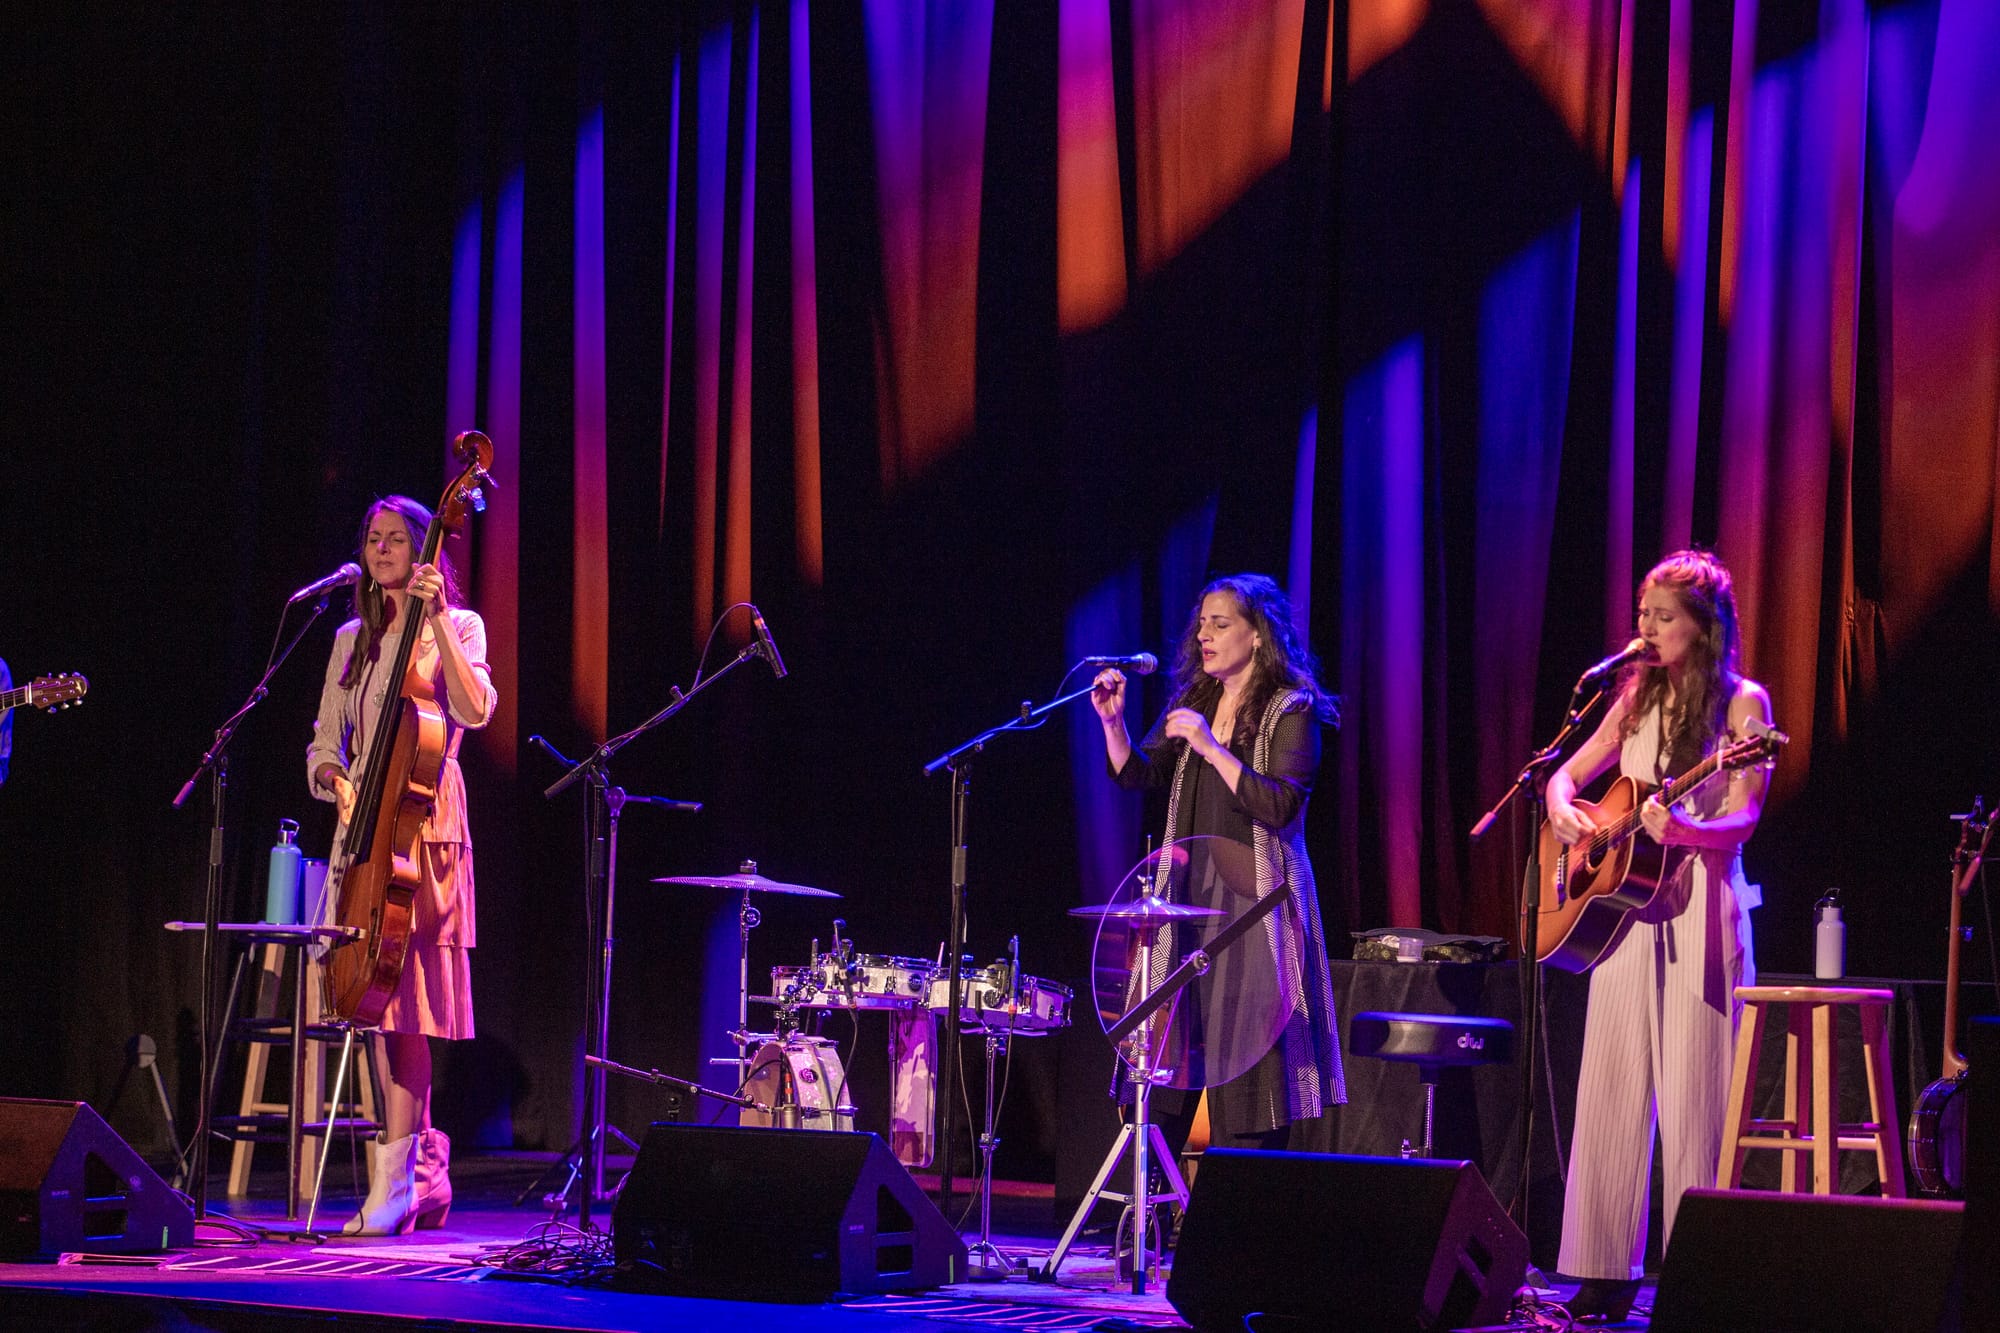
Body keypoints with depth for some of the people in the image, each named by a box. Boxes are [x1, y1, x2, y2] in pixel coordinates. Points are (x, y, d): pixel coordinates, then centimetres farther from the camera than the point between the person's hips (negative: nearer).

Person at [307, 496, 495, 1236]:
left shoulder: (456, 627, 4)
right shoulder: (352, 640, 19)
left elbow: (474, 709, -15)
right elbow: (325, 744, 17)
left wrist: (434, 618, -19)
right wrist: (341, 784, -5)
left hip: (423, 825, -6)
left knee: (405, 995, -15)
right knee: (383, 997, 4)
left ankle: (393, 1181, -19)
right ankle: (425, 1171, 12)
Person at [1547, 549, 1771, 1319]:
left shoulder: (1741, 702, -4)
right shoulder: (1640, 695, 12)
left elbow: (1743, 817, -11)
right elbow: (1569, 774, 20)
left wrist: (1678, 829, -30)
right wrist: (1563, 811, -2)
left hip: (1698, 908, -5)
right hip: (1622, 903, 6)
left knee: (1691, 1099, -5)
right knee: (1611, 1090, 4)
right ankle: (1607, 1271, 9)